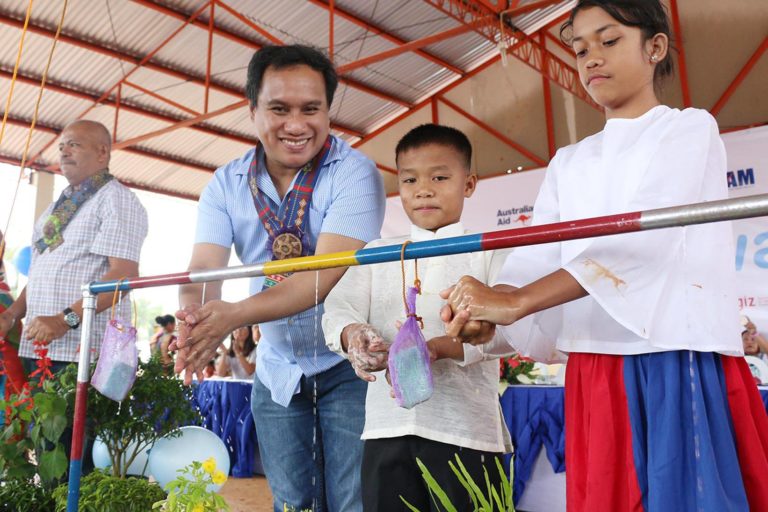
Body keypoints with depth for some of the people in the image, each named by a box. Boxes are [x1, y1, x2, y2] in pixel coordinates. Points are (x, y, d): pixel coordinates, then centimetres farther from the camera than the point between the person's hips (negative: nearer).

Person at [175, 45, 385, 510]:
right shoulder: (226, 184, -3)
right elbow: (205, 267, -11)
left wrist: (237, 315, -40)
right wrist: (193, 314, -34)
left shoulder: (354, 172, -17)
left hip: (347, 363, -4)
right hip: (276, 370, 5)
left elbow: (326, 273, -27)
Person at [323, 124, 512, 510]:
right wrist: (351, 332, -23)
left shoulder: (488, 252, 3)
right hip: (387, 423, 3)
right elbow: (339, 308, 2)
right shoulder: (377, 252, 13)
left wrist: (440, 348, -27)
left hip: (466, 424, -2)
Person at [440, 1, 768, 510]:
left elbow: (639, 239, -17)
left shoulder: (690, 128, 1)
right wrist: (481, 315, -17)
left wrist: (513, 302, -26)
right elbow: (535, 260, 4)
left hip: (682, 363, -4)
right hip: (594, 372, 5)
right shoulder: (568, 162, 16)